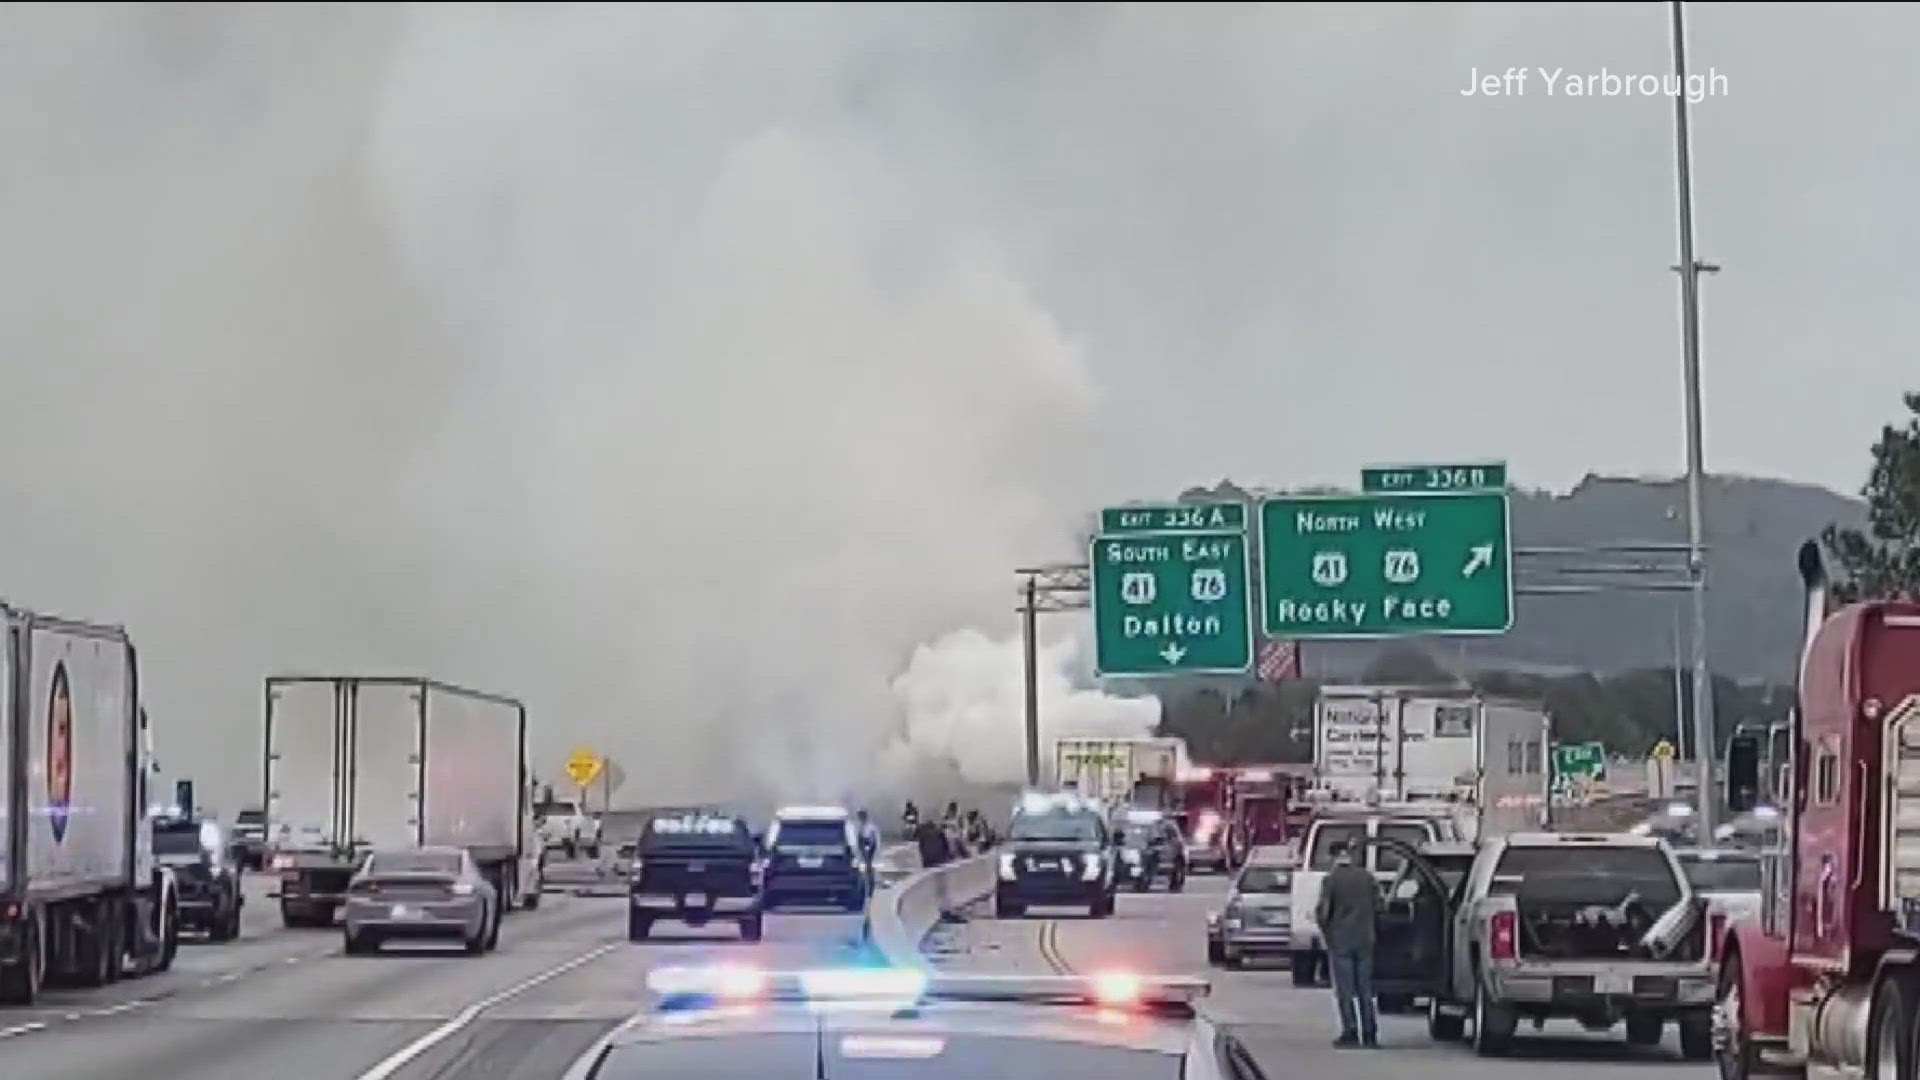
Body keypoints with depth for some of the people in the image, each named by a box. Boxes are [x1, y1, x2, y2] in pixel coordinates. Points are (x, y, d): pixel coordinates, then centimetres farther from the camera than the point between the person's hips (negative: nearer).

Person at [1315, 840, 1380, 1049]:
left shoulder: (1331, 880, -10)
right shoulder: (1367, 877, 2)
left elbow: (1323, 912, -11)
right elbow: (1377, 906, 5)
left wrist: (1325, 930, 7)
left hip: (1340, 941, -4)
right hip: (1365, 941, 4)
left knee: (1345, 990, 2)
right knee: (1365, 989, 11)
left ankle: (1350, 1032, -2)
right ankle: (1369, 1033, 10)